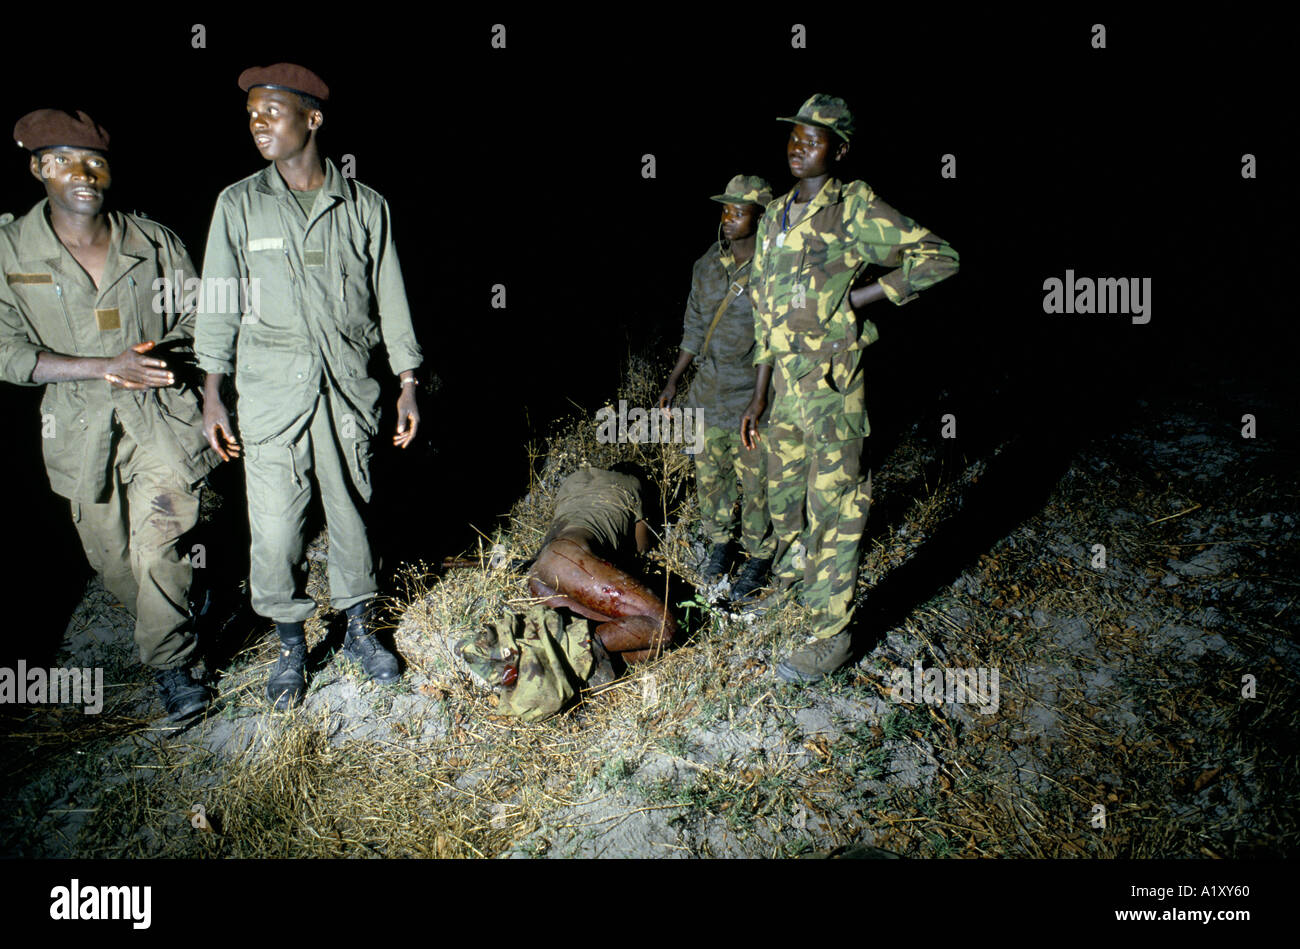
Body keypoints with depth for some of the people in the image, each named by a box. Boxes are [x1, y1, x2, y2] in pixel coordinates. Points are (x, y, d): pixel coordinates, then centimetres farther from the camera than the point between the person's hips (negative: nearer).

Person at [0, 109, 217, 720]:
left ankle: (171, 666, 3)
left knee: (159, 544, -12)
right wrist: (105, 366, -17)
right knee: (112, 559, 11)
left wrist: (163, 356, -12)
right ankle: (179, 615, 38)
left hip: (163, 418, -1)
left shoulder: (155, 244, 1)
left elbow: (199, 319, 9)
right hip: (82, 430, 2)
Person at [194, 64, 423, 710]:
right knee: (275, 525, 0)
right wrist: (212, 397, 2)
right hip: (270, 388, 0)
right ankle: (291, 645, 19)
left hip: (348, 382, 0)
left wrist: (408, 385, 5)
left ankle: (359, 627, 27)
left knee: (352, 510, 8)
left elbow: (390, 299, 7)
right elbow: (218, 303, 6)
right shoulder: (238, 204, 5)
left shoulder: (364, 207, 4)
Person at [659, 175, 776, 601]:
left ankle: (759, 558, 27)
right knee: (709, 477, 16)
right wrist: (673, 380, 15)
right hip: (708, 395, 5)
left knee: (756, 485, 6)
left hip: (753, 403, -5)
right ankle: (720, 543, 38)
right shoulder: (707, 266, 3)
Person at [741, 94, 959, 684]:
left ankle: (831, 634, 9)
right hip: (785, 386, 7)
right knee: (782, 493, 20)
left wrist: (857, 296, -15)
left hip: (833, 386, -7)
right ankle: (793, 569, 45)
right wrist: (758, 396, 14)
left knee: (835, 508, -1)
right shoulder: (774, 219, 13)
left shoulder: (855, 209, -8)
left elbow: (939, 258, -13)